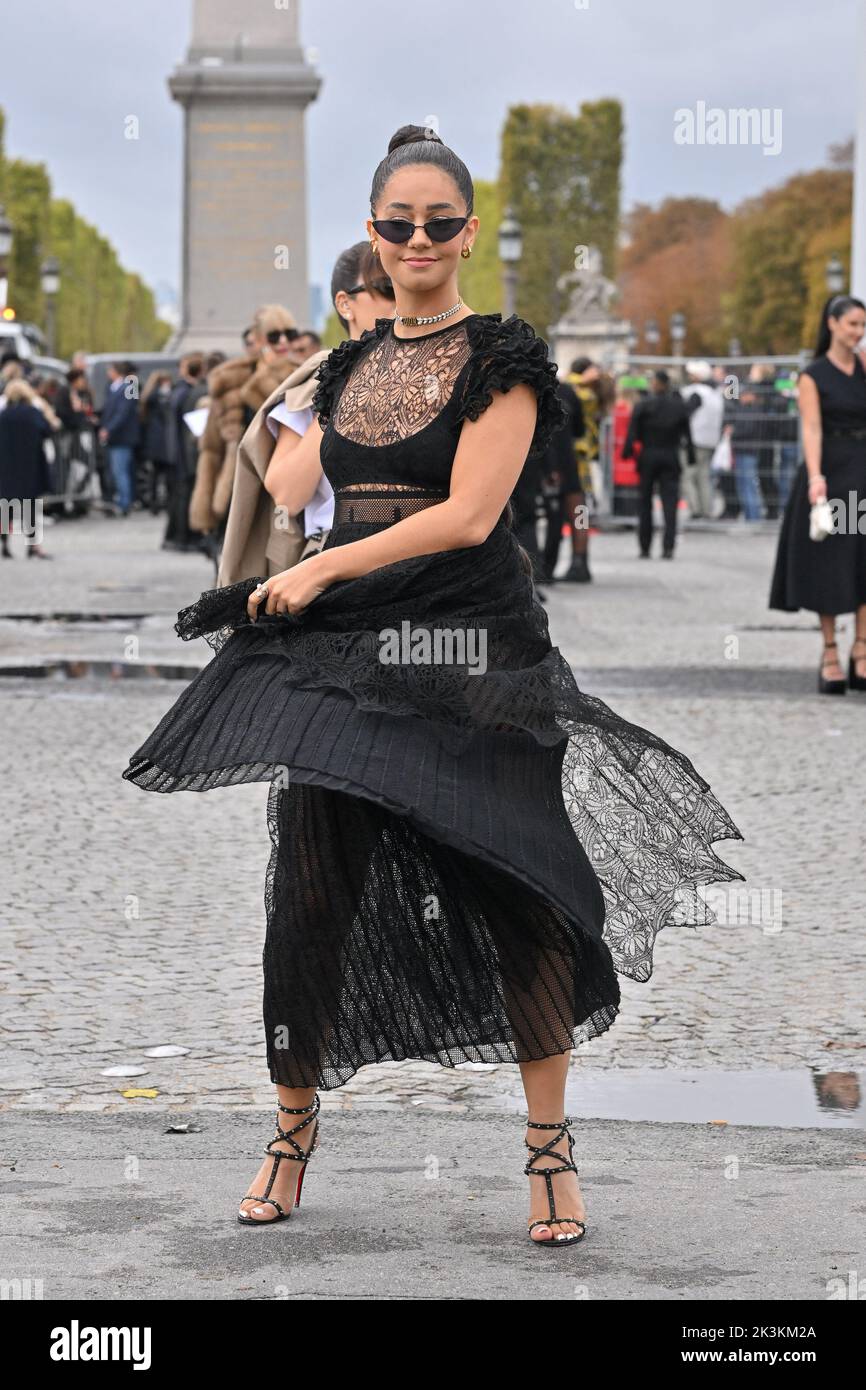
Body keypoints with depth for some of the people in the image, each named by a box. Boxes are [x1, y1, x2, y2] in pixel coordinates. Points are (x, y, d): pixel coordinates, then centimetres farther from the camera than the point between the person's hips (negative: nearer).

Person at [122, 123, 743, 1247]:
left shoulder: (501, 357, -2)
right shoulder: (350, 366, 15)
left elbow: (469, 513, -11)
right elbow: (289, 491, 25)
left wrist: (321, 570, -9)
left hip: (473, 653, -4)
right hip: (344, 651, 4)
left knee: (517, 890, -3)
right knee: (311, 888, 1)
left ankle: (551, 1144, 10)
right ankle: (294, 1125, 17)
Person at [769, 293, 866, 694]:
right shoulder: (813, 375, -3)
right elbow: (811, 429, -12)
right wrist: (815, 478, -24)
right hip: (830, 476, -4)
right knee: (829, 567, 0)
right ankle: (830, 654, 5)